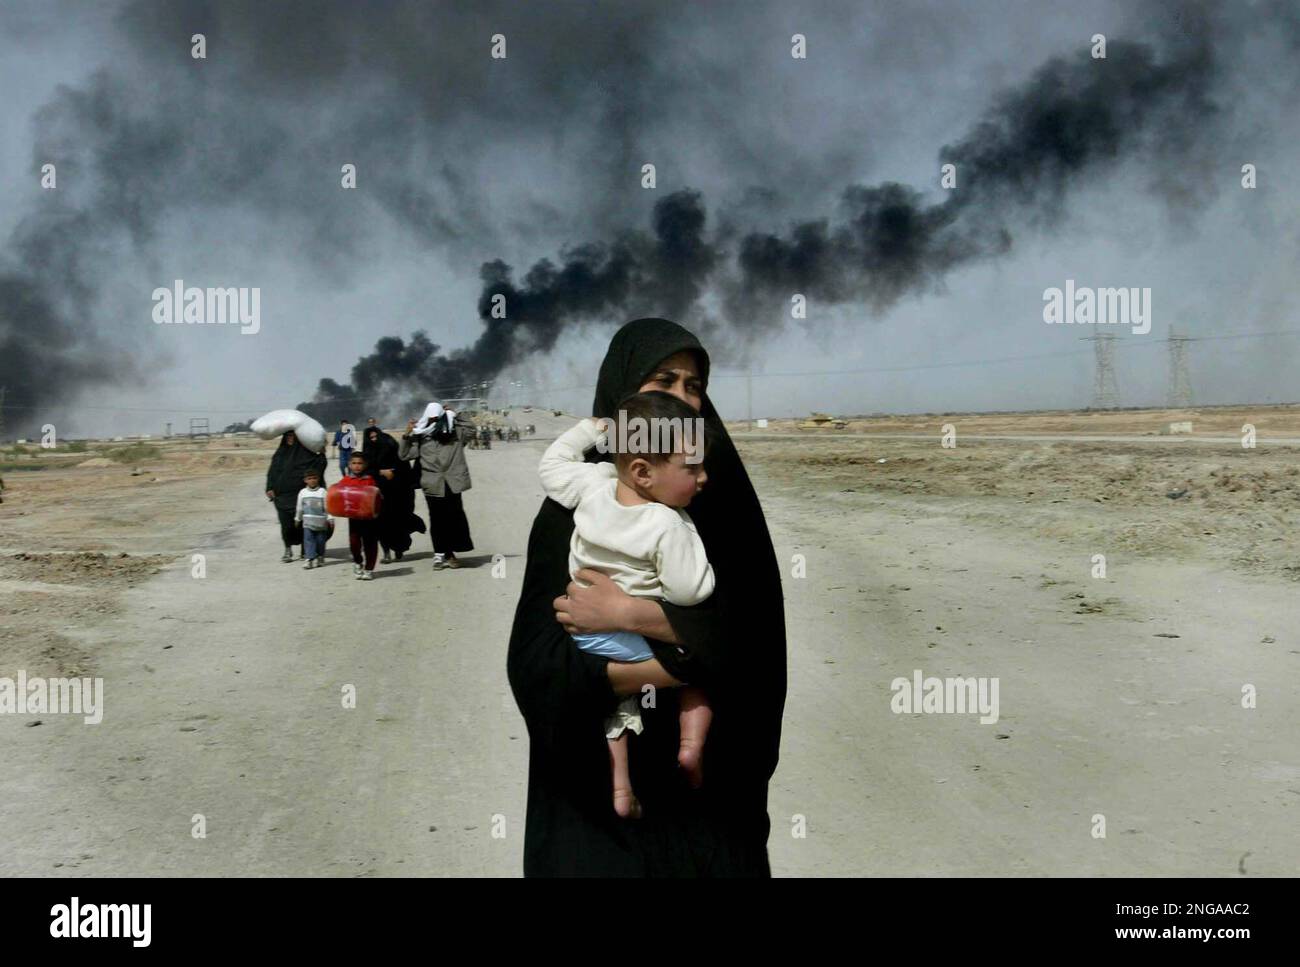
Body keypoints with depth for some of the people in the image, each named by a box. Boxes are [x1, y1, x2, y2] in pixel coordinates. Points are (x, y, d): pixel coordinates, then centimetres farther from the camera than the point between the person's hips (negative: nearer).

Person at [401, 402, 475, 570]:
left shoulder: (454, 433, 6)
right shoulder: (420, 437, 4)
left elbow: (471, 429, 16)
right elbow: (404, 455, 5)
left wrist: (456, 416, 9)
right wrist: (406, 435, -7)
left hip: (452, 484, 1)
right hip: (433, 485, -1)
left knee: (454, 518, 2)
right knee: (437, 521, 2)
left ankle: (449, 553, 13)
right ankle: (439, 555, 8)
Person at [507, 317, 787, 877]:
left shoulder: (723, 498, -1)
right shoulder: (573, 507, -5)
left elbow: (752, 628, -14)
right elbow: (536, 662, -14)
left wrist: (629, 616, -21)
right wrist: (687, 662, -19)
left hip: (709, 776, 1)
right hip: (601, 780, -1)